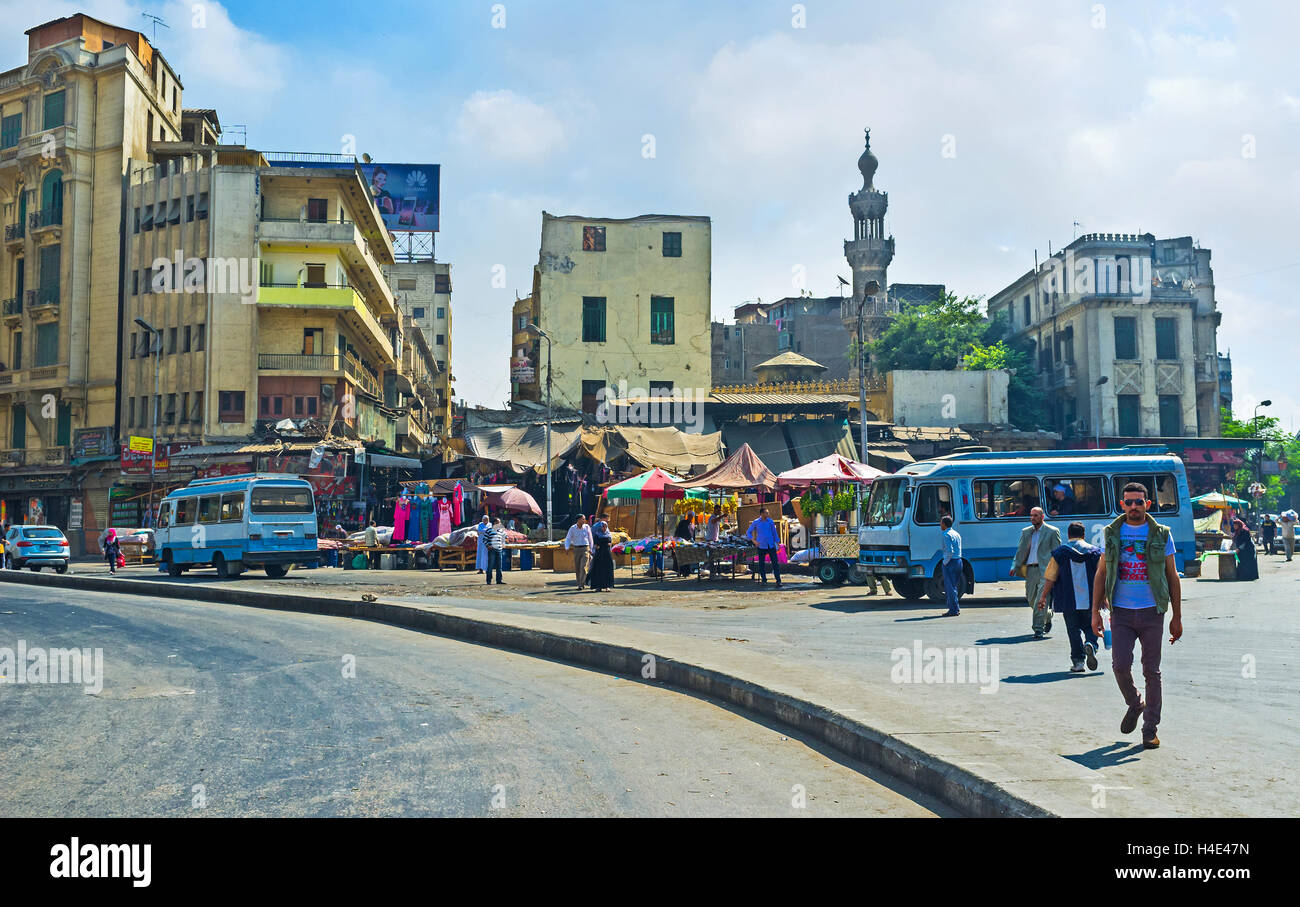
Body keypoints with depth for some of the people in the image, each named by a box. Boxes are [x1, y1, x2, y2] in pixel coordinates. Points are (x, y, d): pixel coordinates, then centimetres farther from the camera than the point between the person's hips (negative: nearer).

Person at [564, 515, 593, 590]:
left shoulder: (587, 527, -2)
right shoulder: (572, 528, -3)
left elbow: (590, 539, 7)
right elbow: (568, 539, -2)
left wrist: (591, 549, 10)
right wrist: (567, 548, -20)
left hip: (585, 549, -2)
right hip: (576, 549, 2)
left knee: (583, 567, -16)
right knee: (577, 569, 7)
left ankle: (581, 585, -15)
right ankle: (581, 583, 26)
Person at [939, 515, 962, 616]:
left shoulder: (946, 535, -13)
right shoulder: (957, 533, 15)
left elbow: (950, 551, -22)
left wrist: (945, 562, -11)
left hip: (950, 562, -9)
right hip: (959, 561, 9)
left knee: (950, 587, -4)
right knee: (954, 586, 17)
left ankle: (954, 610, -5)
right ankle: (956, 607, 19)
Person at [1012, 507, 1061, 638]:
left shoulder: (1053, 531, 2)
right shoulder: (1026, 532, 15)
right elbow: (1021, 551, 13)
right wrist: (1015, 567, 1)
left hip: (1045, 569, -5)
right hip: (1030, 569, 5)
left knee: (1041, 599, -12)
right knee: (1031, 599, 9)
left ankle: (1038, 629, -9)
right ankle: (1047, 617, 35)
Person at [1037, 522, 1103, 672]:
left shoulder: (1059, 553, 0)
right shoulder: (1094, 551, 3)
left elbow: (1050, 579, -1)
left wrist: (1044, 596, 6)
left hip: (1069, 601, -1)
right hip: (1090, 600, 1)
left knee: (1073, 630, 8)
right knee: (1090, 627, 14)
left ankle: (1078, 661, 5)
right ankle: (1090, 644, -15)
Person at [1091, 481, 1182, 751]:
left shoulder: (1161, 535, 3)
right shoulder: (1112, 534, 6)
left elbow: (1172, 577, 7)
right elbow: (1101, 574, 10)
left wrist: (1177, 617, 4)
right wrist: (1095, 611, 4)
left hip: (1152, 612, -1)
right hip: (1121, 612, 1)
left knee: (1151, 671, 2)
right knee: (1120, 665, -10)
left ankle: (1150, 729, 13)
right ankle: (1134, 704, 20)